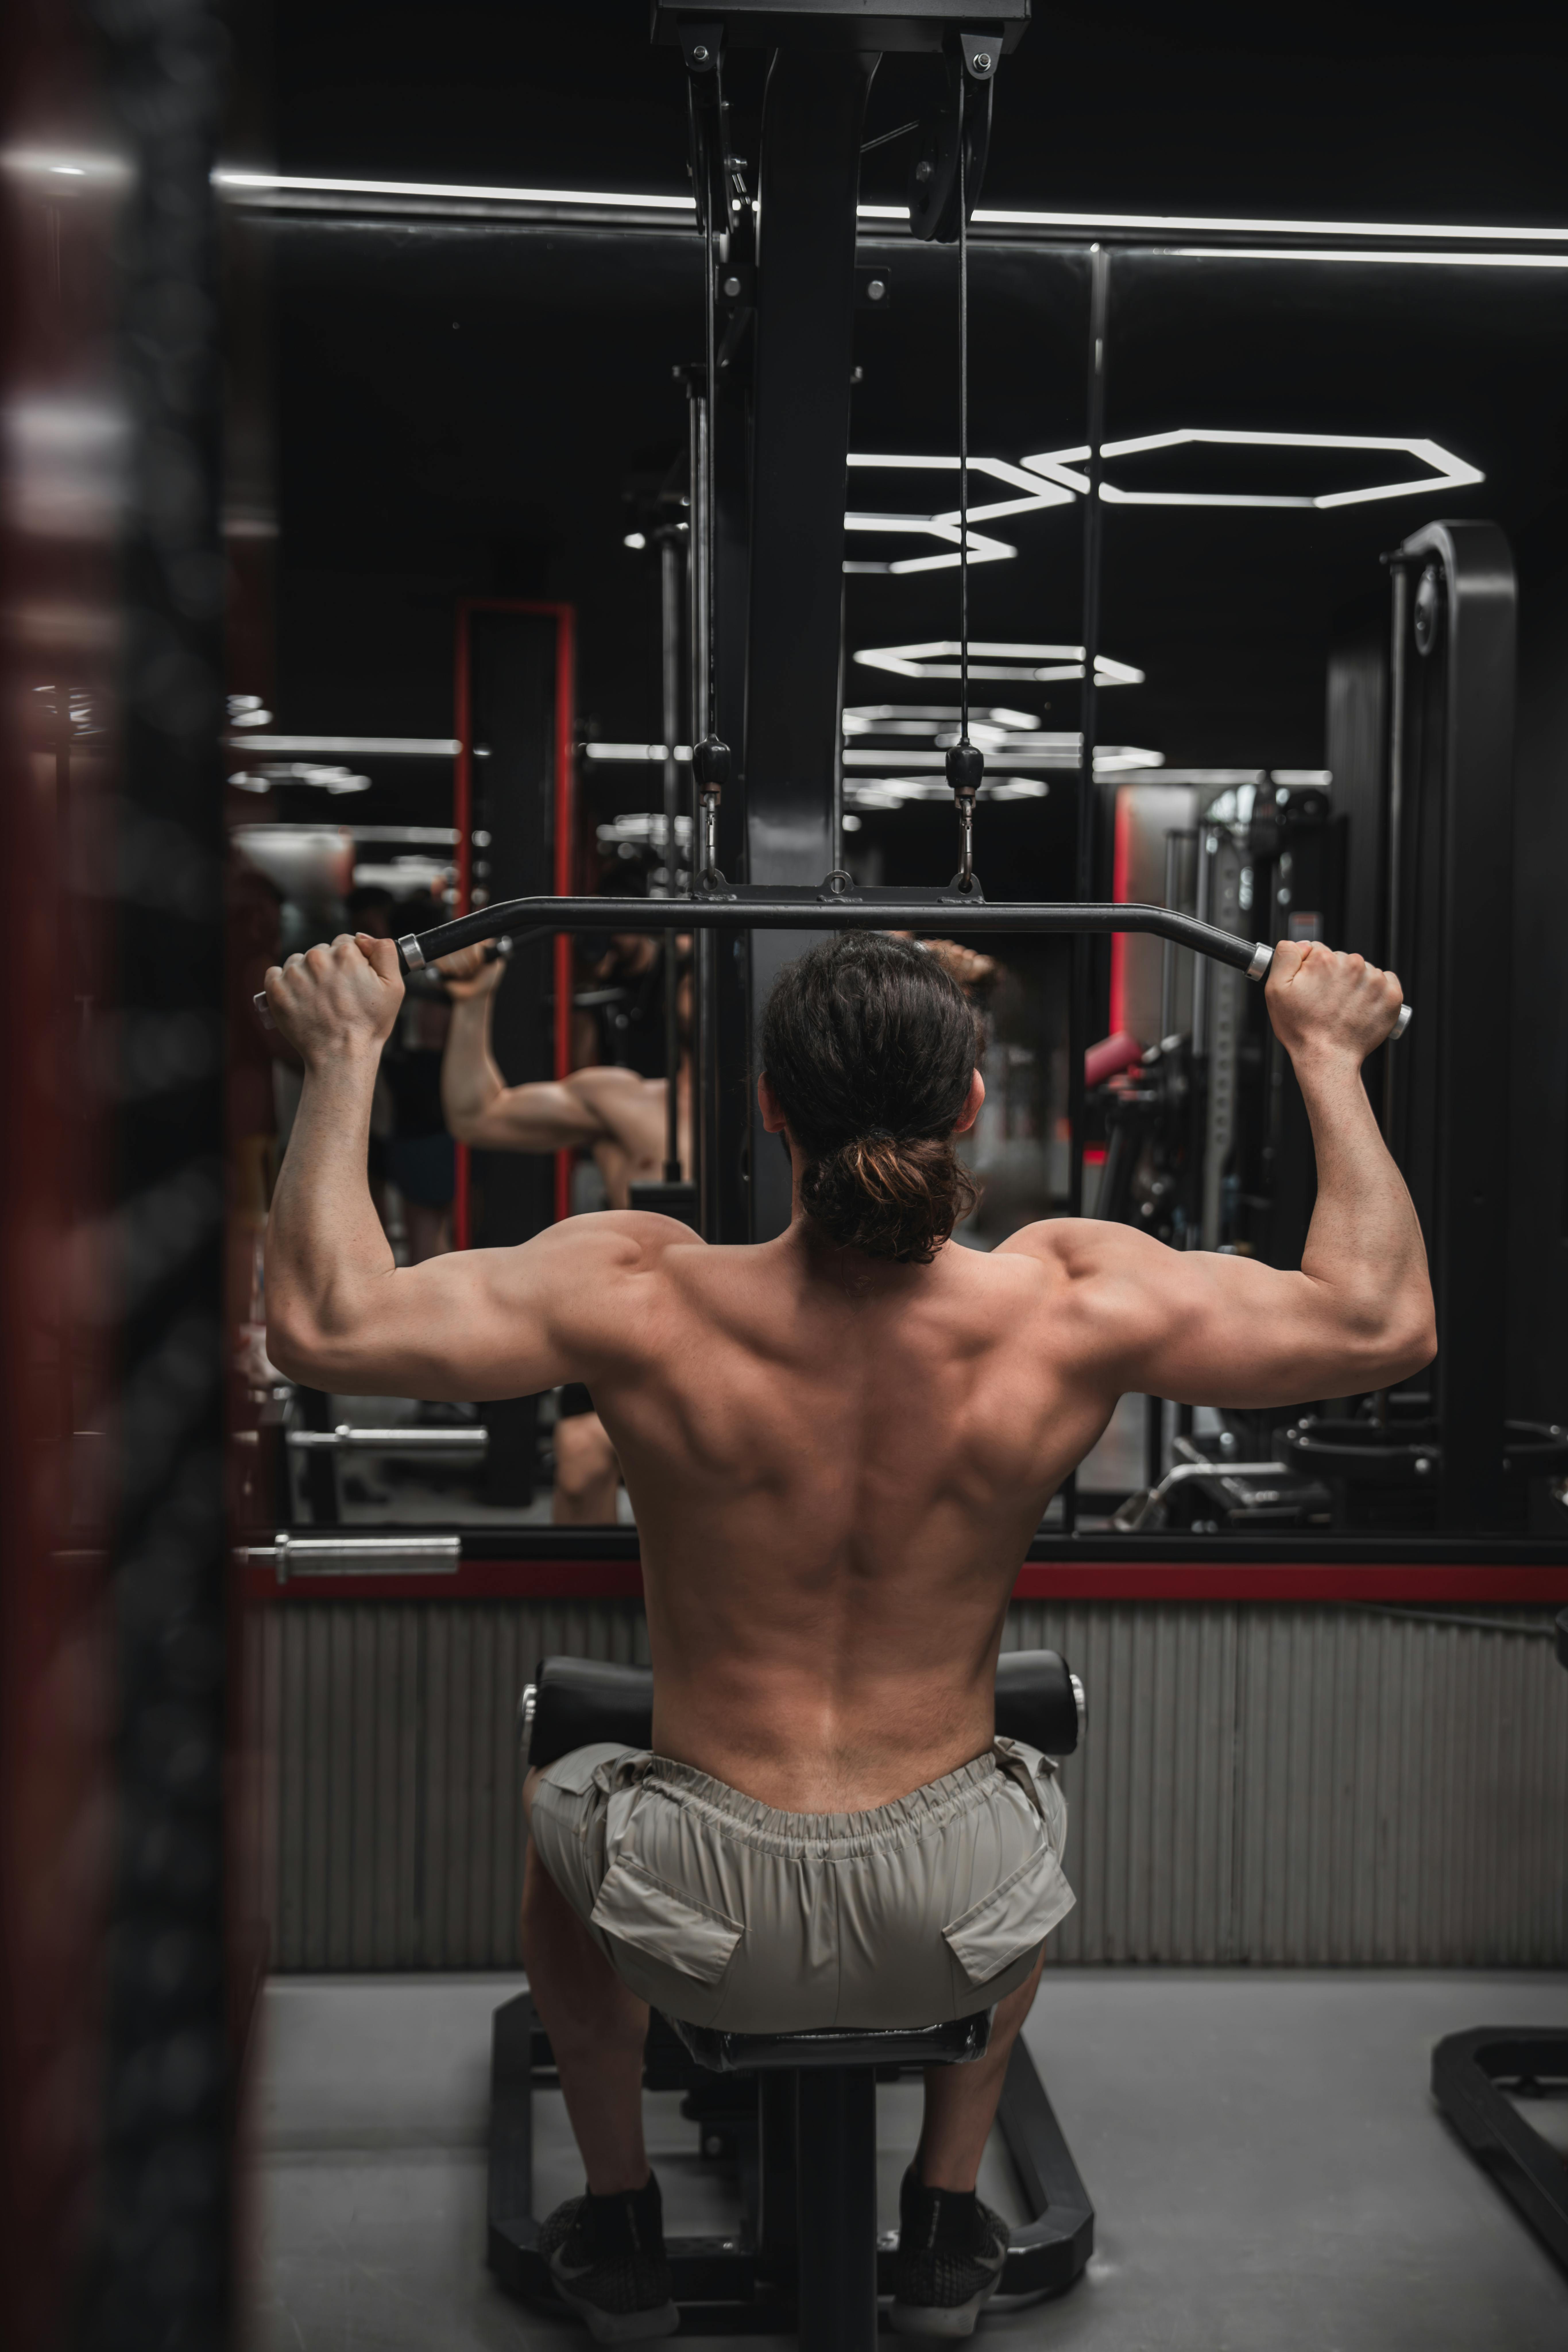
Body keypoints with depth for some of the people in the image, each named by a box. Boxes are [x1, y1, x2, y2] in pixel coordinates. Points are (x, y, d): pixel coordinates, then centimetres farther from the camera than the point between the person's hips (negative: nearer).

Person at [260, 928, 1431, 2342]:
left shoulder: (648, 1302, -19)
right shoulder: (1069, 1306, -16)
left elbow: (321, 1322, -15)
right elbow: (1384, 1324, -5)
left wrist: (346, 1051, -5)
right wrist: (1327, 1056, 4)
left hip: (706, 1927, -1)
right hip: (952, 1928, 1)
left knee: (561, 1813, 36)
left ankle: (623, 2232, 42)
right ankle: (947, 2233, 41)